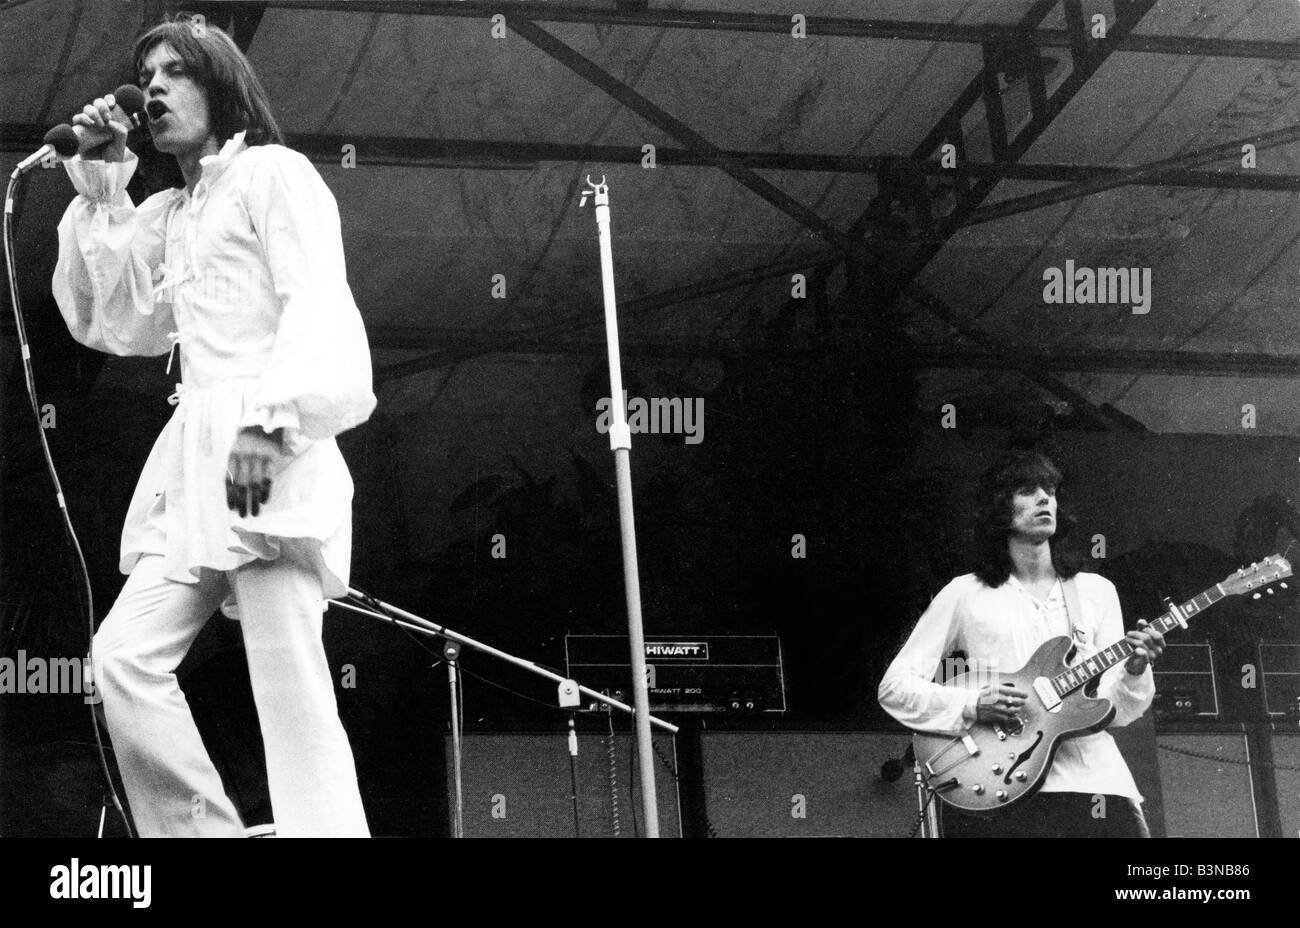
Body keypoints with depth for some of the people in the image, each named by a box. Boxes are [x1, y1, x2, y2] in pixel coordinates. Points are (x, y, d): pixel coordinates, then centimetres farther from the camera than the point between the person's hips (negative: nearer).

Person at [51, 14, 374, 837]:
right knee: (125, 655, -8)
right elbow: (108, 323, 21)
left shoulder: (275, 173, 5)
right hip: (194, 454, 8)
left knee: (289, 682, -17)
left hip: (274, 450, -7)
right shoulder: (168, 214, 27)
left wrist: (270, 417, -24)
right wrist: (101, 199, 15)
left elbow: (318, 305, -9)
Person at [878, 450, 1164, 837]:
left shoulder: (1096, 592, 16)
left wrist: (1134, 672, -9)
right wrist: (973, 705, -8)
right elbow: (895, 686, 5)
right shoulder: (965, 595, 8)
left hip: (1091, 781, 3)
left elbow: (1114, 710, 11)